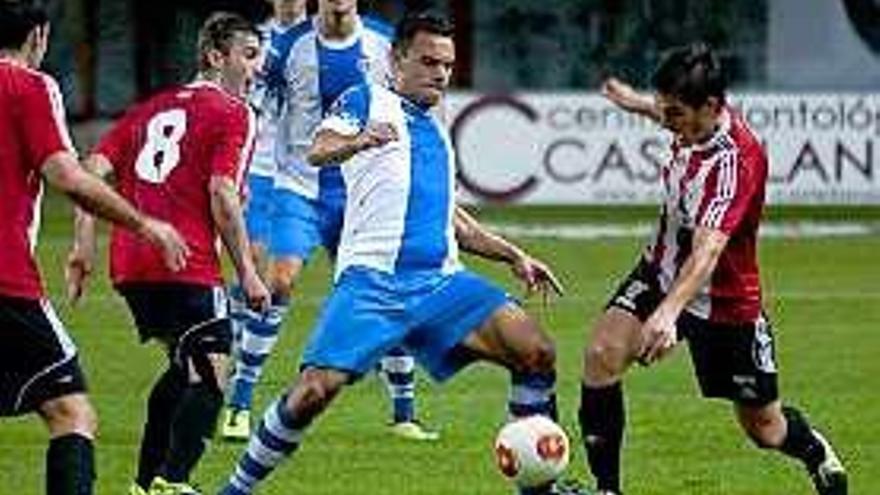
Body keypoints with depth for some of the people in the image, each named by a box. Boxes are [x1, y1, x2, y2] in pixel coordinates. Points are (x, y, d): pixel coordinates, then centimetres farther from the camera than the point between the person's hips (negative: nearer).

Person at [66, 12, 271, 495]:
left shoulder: (150, 108, 22)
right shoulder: (233, 113, 1)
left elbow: (94, 169, 12)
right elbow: (221, 194, -10)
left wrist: (84, 243, 11)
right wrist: (247, 273, -7)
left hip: (130, 264, 8)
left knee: (184, 366, 23)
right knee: (211, 375, -7)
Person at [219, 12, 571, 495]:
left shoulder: (436, 131, 27)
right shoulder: (367, 102, 8)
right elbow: (318, 152, -12)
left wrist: (514, 257, 26)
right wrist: (358, 141, -35)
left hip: (440, 281, 6)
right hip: (371, 279, -6)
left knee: (536, 352, -9)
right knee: (314, 390, -19)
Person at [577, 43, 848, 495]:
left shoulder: (737, 160, -34)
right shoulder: (695, 124, -11)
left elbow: (708, 249, -47)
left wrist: (668, 313, -60)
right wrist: (642, 105, 35)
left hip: (724, 301, -6)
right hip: (661, 271, 6)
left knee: (765, 429, 10)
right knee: (602, 355, -22)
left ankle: (817, 454, 47)